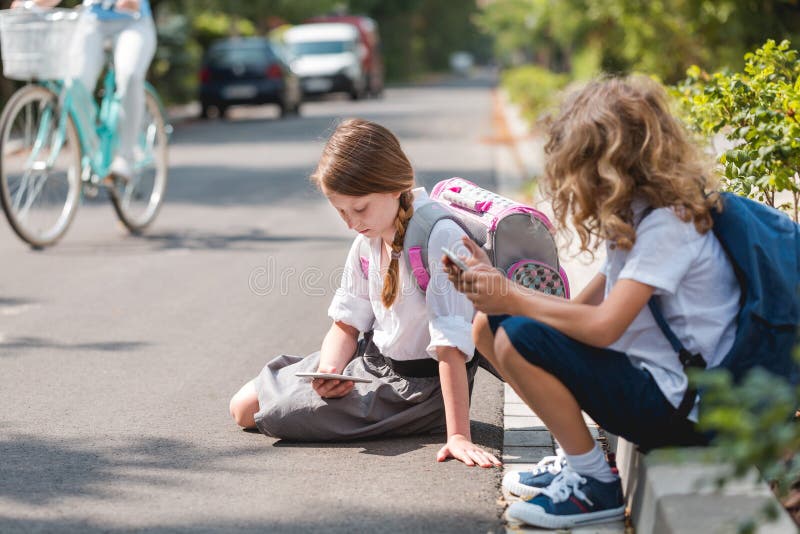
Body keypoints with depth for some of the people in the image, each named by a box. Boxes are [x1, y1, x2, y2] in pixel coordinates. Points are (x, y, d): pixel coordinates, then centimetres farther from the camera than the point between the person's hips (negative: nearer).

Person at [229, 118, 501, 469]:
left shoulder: (440, 239, -26)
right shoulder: (367, 240, 0)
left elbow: (451, 347, -31)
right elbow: (347, 324, 5)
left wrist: (458, 436, -35)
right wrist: (329, 372, -17)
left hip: (417, 386, -8)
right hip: (372, 359, 8)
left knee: (259, 411, -11)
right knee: (243, 406, 7)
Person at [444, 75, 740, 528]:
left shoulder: (668, 223, -19)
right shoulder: (640, 212, 12)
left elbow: (601, 326, -26)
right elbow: (585, 306, 6)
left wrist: (512, 299, -15)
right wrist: (498, 290, -2)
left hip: (676, 408, -10)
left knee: (518, 338, -25)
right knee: (487, 325, 3)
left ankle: (596, 488, -9)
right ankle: (579, 462, 9)